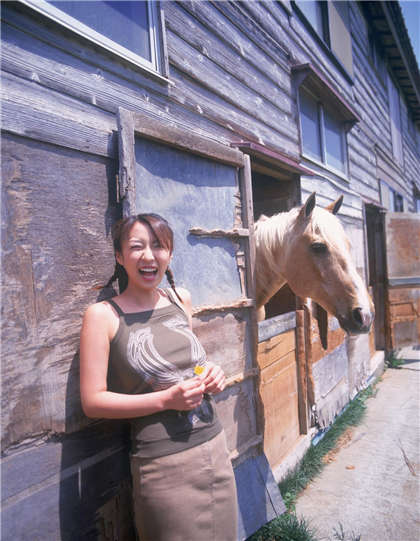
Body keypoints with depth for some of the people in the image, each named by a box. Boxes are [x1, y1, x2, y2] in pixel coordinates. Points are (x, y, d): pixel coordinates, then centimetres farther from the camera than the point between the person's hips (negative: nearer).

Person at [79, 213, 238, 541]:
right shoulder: (103, 315, -12)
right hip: (165, 464, -5)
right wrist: (166, 399, -21)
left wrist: (211, 374, -2)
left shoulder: (181, 298, 4)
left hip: (216, 447, 6)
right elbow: (93, 401, -12)